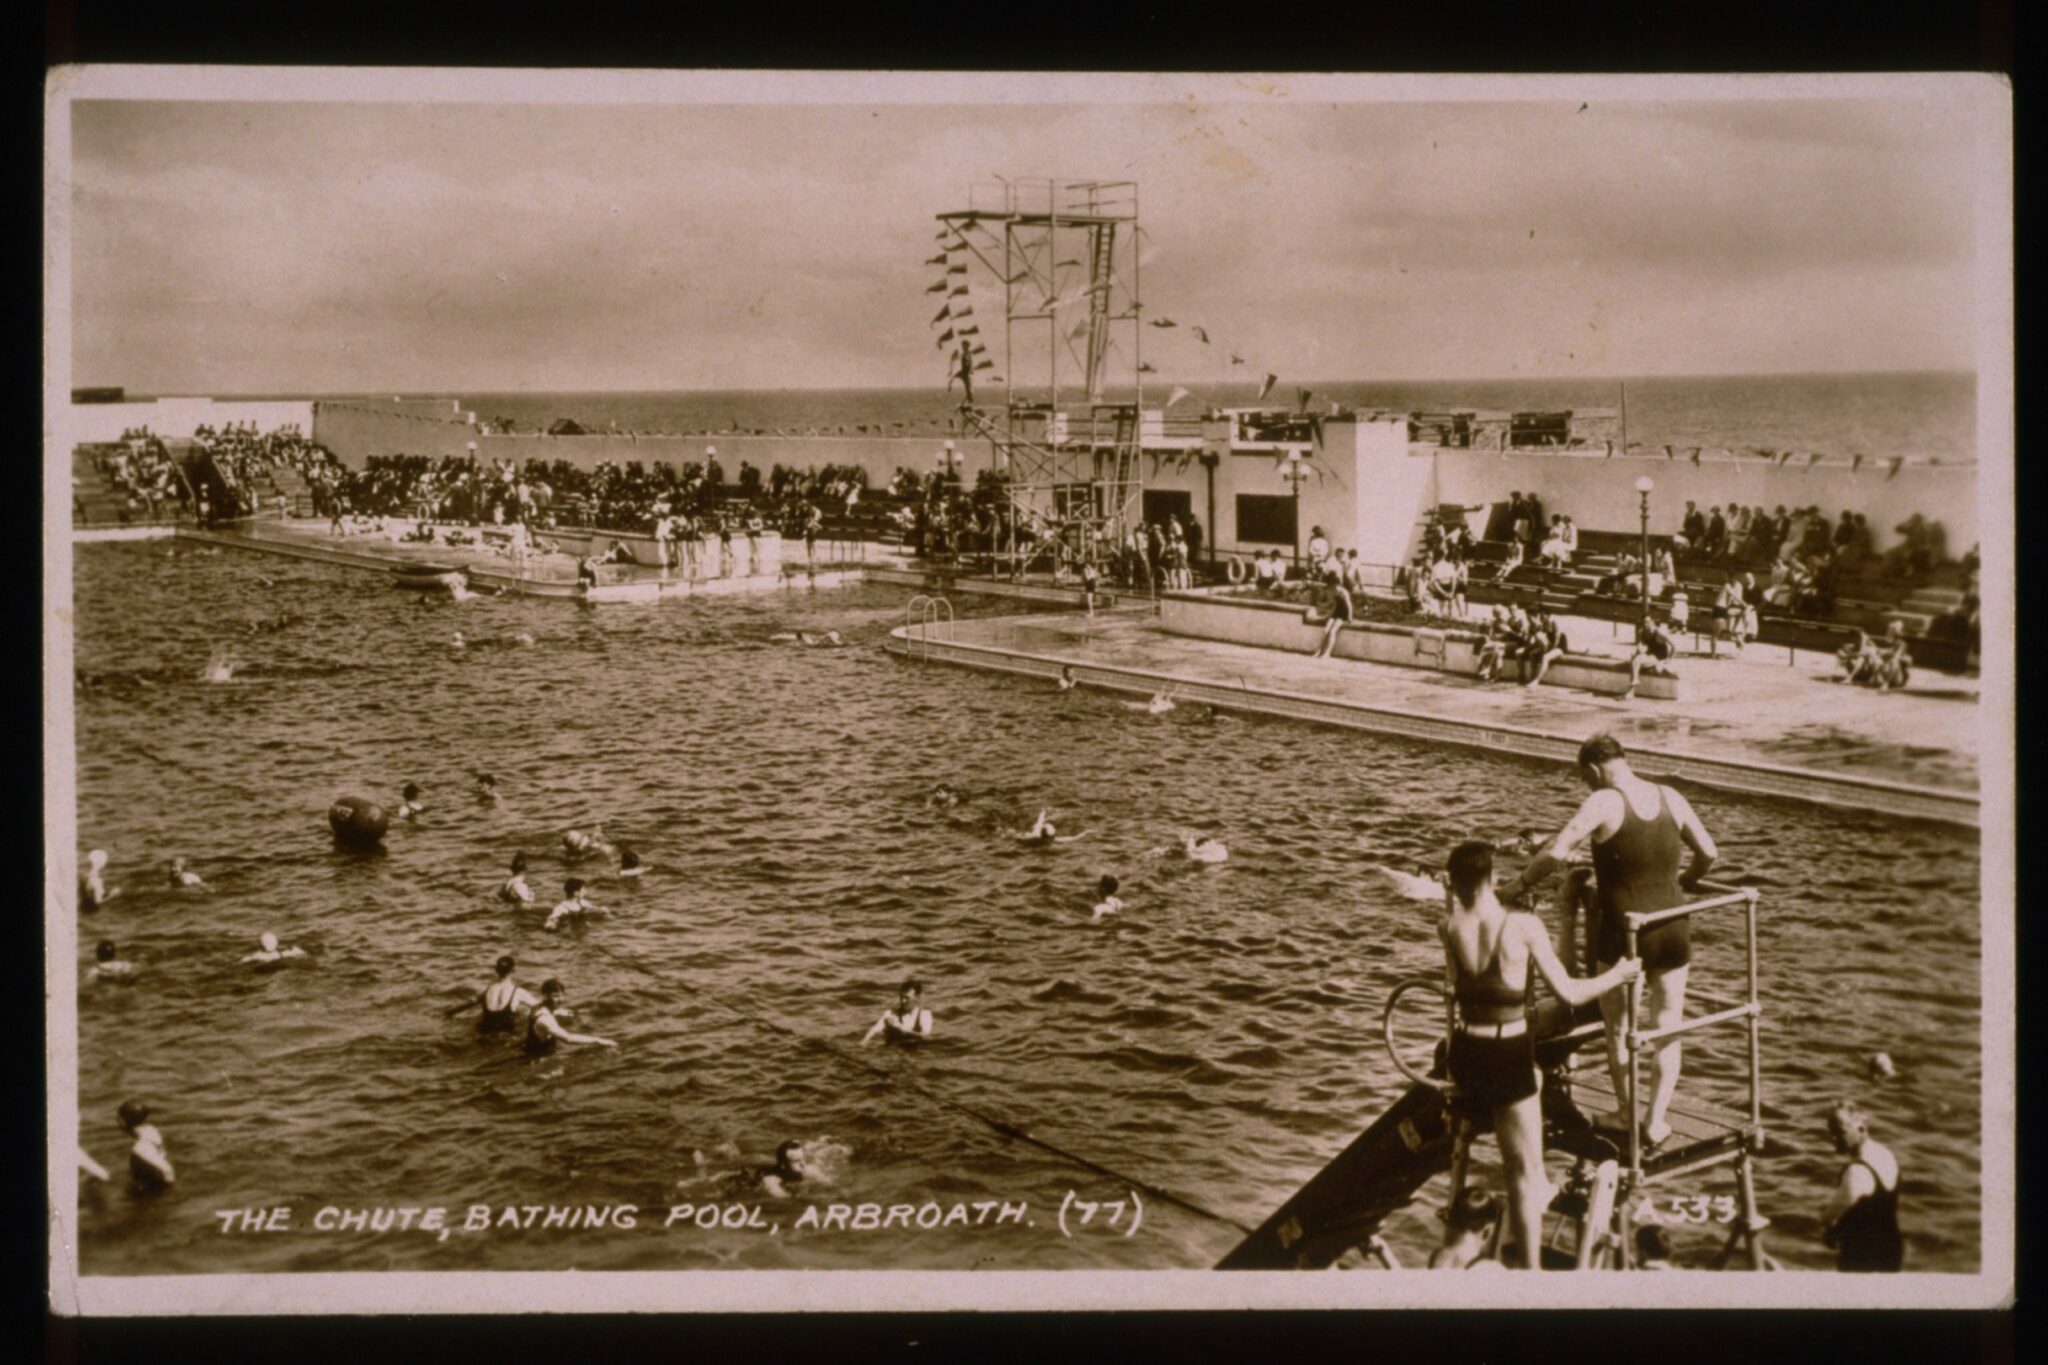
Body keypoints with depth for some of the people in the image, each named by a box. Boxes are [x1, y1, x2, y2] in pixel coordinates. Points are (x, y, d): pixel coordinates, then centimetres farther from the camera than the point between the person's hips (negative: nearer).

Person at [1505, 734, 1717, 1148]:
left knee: (1618, 1027, 16)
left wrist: (1520, 885, -9)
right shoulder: (1671, 798, 3)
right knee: (1667, 1028, 15)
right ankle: (1656, 1120, 15)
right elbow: (1709, 852, 10)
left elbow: (1557, 853, -23)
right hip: (1674, 929, 4)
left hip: (1623, 932, -4)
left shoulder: (1603, 803, -14)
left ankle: (1626, 1113, 27)